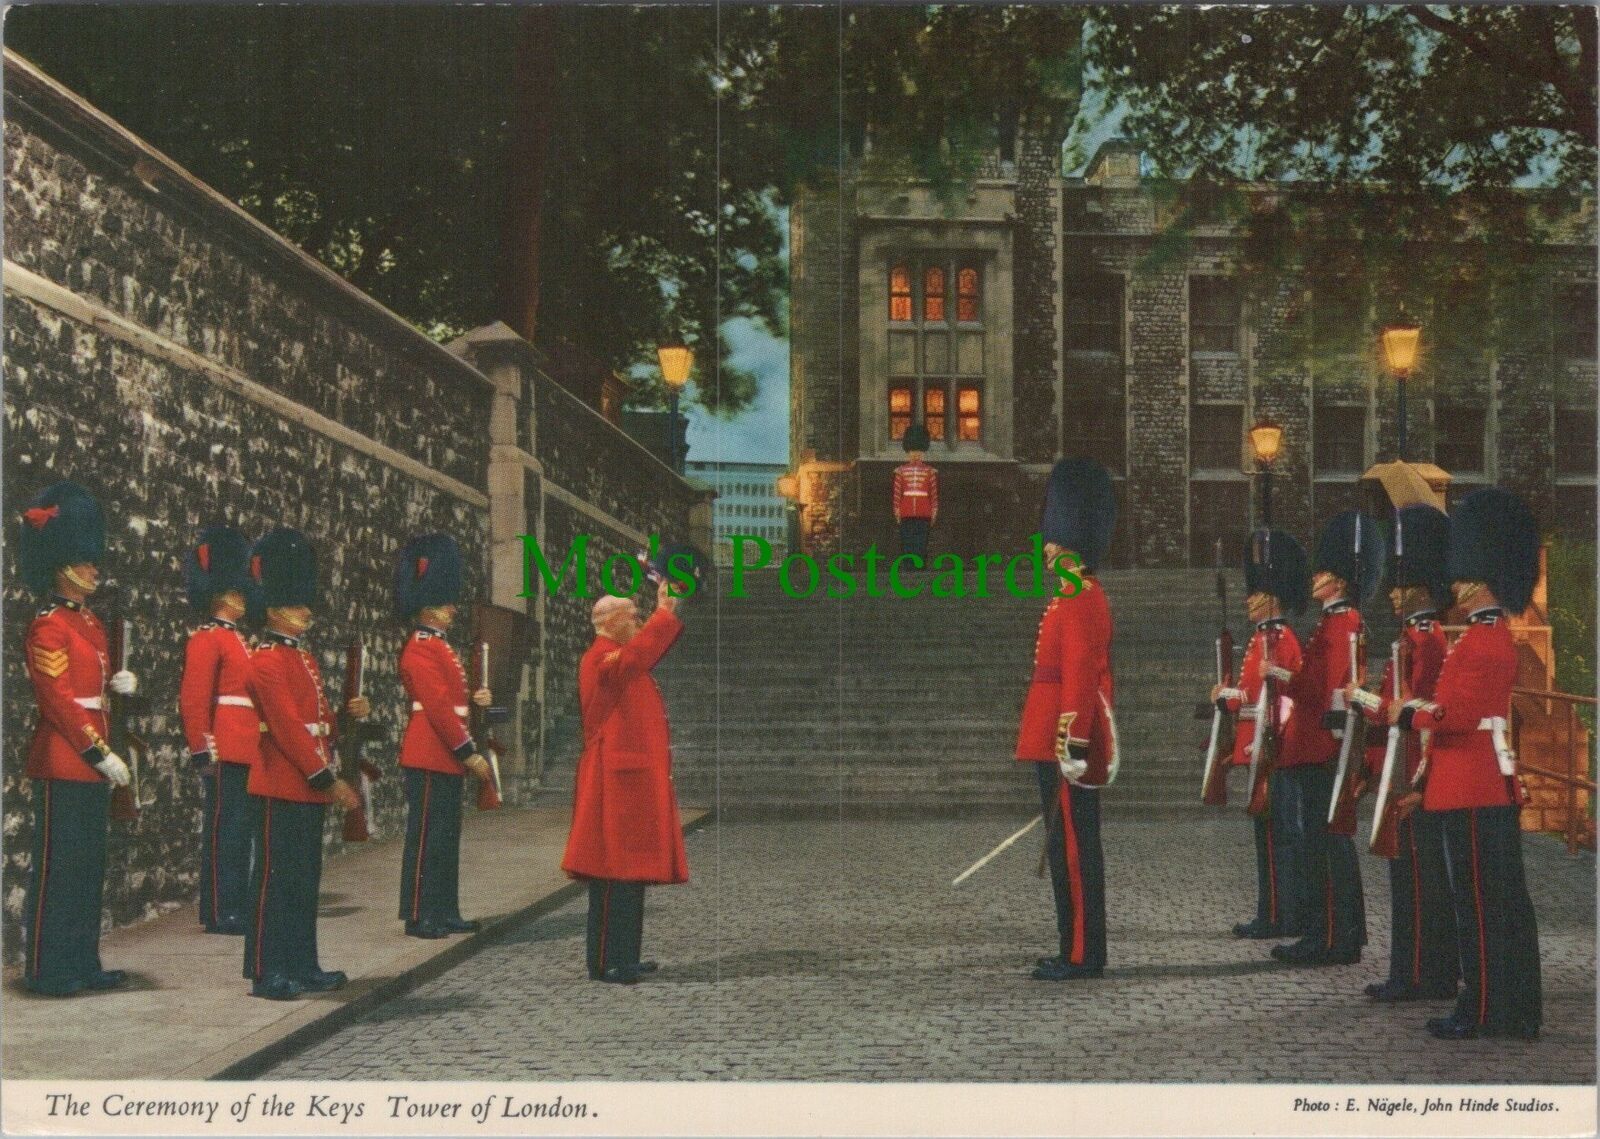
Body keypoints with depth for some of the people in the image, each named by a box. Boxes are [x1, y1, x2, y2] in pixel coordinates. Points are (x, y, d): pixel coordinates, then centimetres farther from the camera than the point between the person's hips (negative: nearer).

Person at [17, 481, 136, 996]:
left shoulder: (90, 622, 14)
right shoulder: (48, 628, -13)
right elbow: (59, 700, -17)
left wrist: (116, 683, 2)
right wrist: (102, 754, -18)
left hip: (91, 763, 9)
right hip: (63, 762, -9)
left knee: (89, 866, 12)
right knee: (56, 866, -3)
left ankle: (82, 964, 19)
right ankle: (45, 969, 3)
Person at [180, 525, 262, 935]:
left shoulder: (238, 640, 19)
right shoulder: (206, 640, -10)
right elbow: (192, 701, -15)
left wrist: (264, 746, 21)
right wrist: (203, 751, -18)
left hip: (249, 753, 9)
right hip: (227, 753, -9)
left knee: (242, 830, 11)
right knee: (225, 830, -5)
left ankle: (236, 908, 16)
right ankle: (221, 913, -1)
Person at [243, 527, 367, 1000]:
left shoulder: (304, 660, 16)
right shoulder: (267, 662, -13)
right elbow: (289, 730, -18)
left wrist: (352, 712, 1)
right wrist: (328, 780, -19)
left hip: (309, 787, 9)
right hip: (282, 787, -9)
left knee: (306, 881, 12)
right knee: (277, 880, -5)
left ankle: (301, 967, 19)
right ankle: (268, 974, 0)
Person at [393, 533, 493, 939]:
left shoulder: (438, 647, 17)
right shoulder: (421, 650, -15)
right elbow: (438, 707, -20)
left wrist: (473, 700, 2)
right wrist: (470, 754, -19)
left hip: (446, 758, 10)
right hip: (430, 757, -10)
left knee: (446, 836, 13)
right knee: (426, 836, -6)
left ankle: (445, 912, 19)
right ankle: (419, 916, -1)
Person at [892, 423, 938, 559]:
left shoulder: (930, 472, 7)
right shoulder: (901, 471, 6)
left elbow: (934, 495, 6)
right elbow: (897, 494, 5)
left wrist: (933, 515, 1)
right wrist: (897, 514, 1)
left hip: (924, 516, 0)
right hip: (906, 516, 0)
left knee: (922, 546, 0)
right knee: (906, 546, 1)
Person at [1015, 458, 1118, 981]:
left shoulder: (1079, 598, -14)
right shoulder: (1081, 595, 18)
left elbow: (1081, 675, -21)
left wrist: (1073, 743, -25)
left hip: (1065, 744, -10)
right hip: (1058, 744, 10)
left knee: (1072, 847, -6)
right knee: (1072, 845, 13)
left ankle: (1081, 955, -2)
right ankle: (1081, 950, 19)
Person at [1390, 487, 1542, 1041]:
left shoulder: (1482, 641, -16)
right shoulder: (1496, 637, 15)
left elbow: (1458, 714, -22)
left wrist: (1408, 715, -10)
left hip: (1473, 790, -10)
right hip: (1491, 785, 10)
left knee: (1479, 901, -4)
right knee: (1504, 900, 12)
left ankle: (1484, 1011, 1)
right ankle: (1515, 1009, 17)